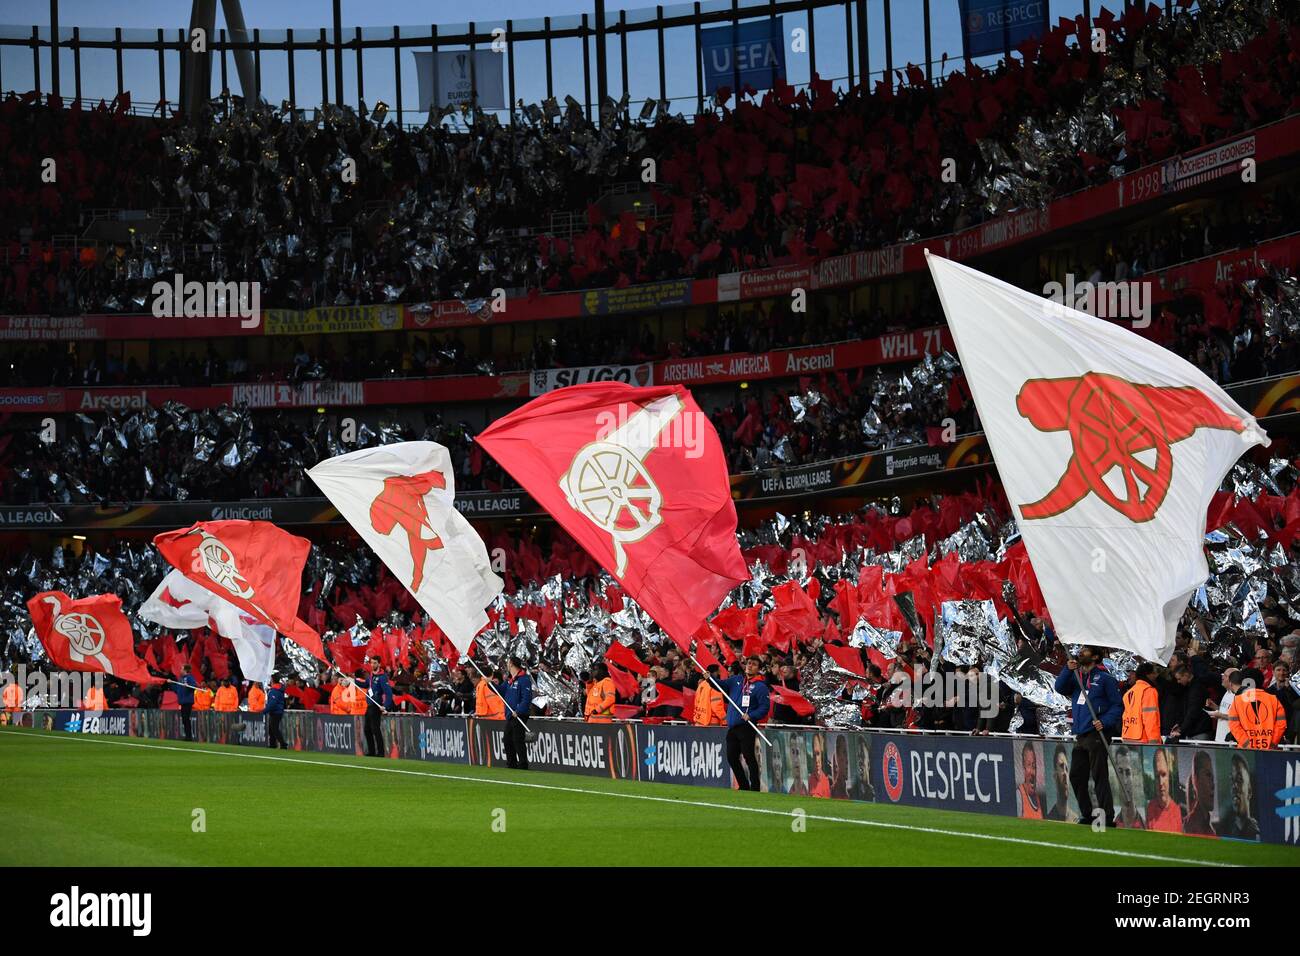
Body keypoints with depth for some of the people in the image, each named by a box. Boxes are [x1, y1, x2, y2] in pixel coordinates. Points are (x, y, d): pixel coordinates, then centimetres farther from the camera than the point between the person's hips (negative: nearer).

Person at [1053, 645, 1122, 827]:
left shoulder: (1104, 678, -3)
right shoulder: (1076, 675, 16)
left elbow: (1118, 706, -5)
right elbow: (1060, 688, 1)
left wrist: (1104, 722, -18)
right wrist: (1068, 670, -12)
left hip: (1097, 734, -8)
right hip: (1080, 735, 8)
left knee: (1099, 776, -10)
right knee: (1076, 777, 11)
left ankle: (1107, 817, -9)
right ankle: (1087, 815, 21)